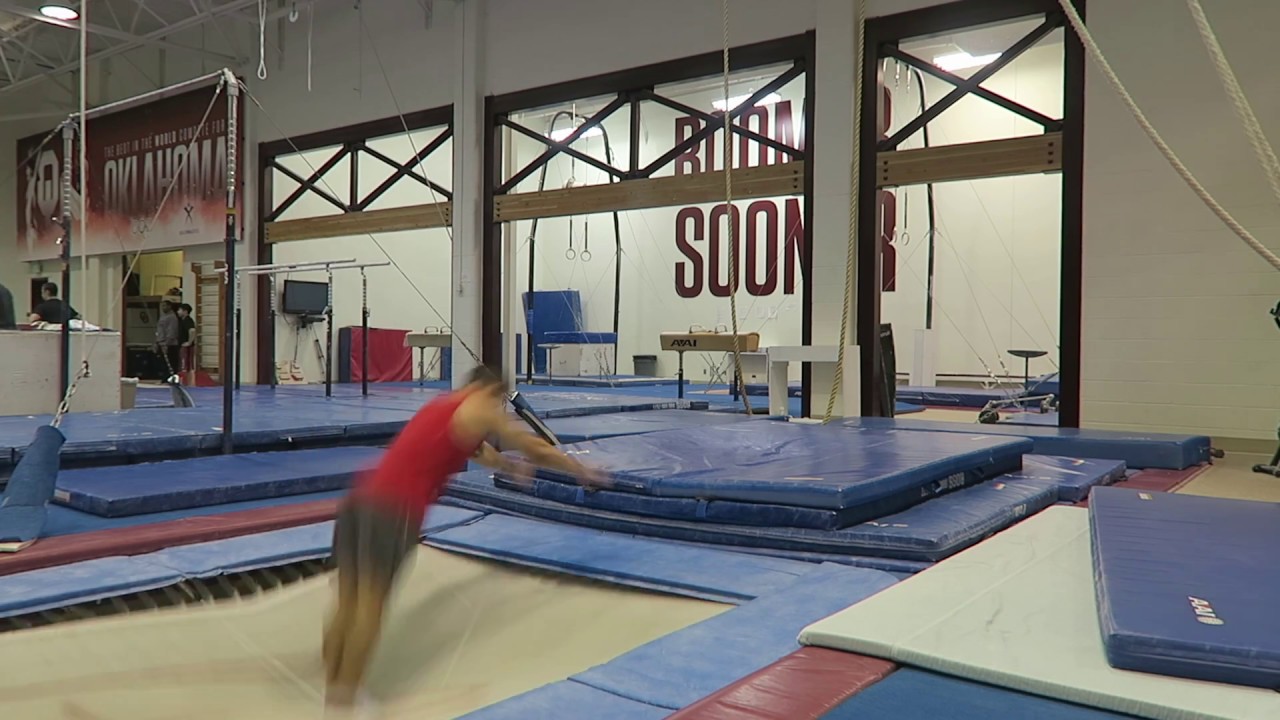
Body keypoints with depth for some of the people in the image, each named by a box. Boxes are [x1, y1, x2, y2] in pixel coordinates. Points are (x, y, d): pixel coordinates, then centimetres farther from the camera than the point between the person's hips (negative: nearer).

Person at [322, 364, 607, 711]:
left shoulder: (441, 405, 29)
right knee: (368, 608, -6)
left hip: (361, 499, 8)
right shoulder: (481, 410, 8)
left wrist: (511, 466, 67)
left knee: (347, 606, 9)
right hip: (393, 509, -8)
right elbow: (538, 450, 19)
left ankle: (329, 695, 13)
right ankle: (343, 700, -5)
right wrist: (586, 473, 34)